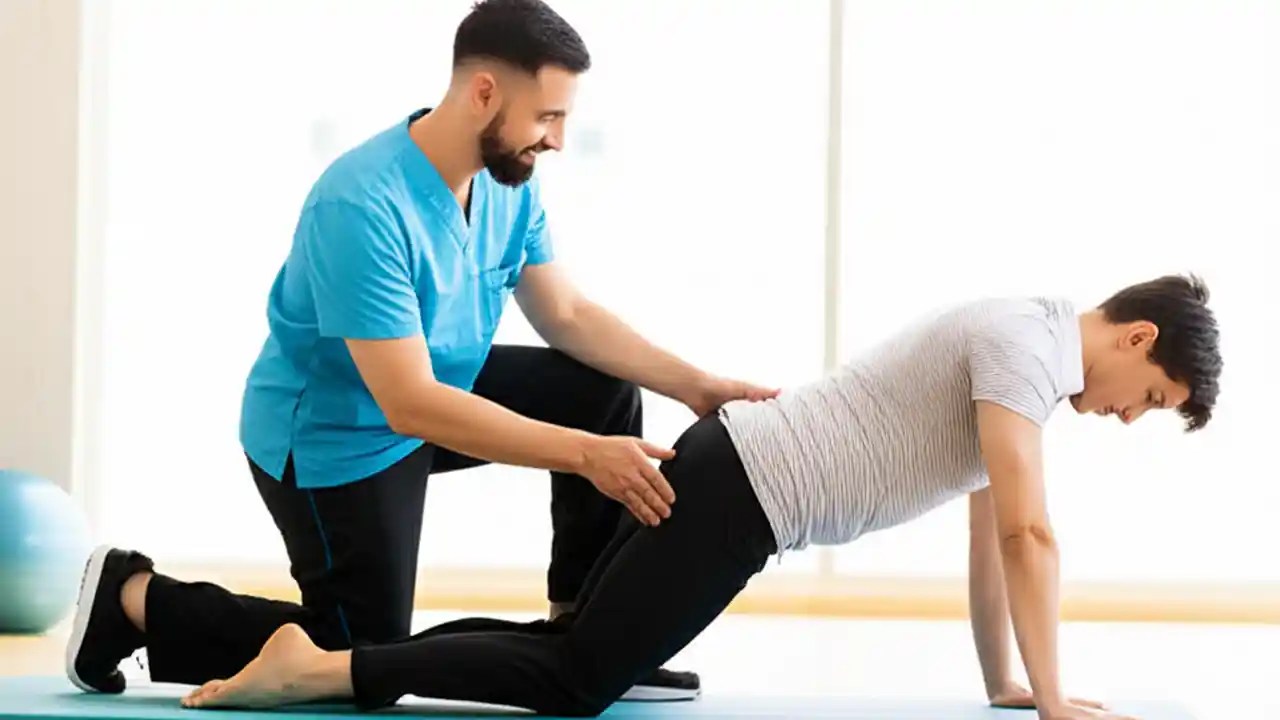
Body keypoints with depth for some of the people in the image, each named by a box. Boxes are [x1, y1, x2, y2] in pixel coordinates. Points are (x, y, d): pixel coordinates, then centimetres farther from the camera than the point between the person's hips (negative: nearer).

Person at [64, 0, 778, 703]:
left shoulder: (509, 180, -10)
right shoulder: (362, 207, -36)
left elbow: (567, 316, 1)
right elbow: (410, 406, -38)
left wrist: (693, 384, -13)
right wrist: (586, 454, -42)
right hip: (332, 436, -8)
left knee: (604, 388, -2)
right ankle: (131, 598, 11)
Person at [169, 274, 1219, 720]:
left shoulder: (1025, 347, 17)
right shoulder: (1027, 345, -15)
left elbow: (988, 533, 23)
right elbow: (1026, 533, -21)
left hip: (732, 473, 10)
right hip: (740, 491, -10)